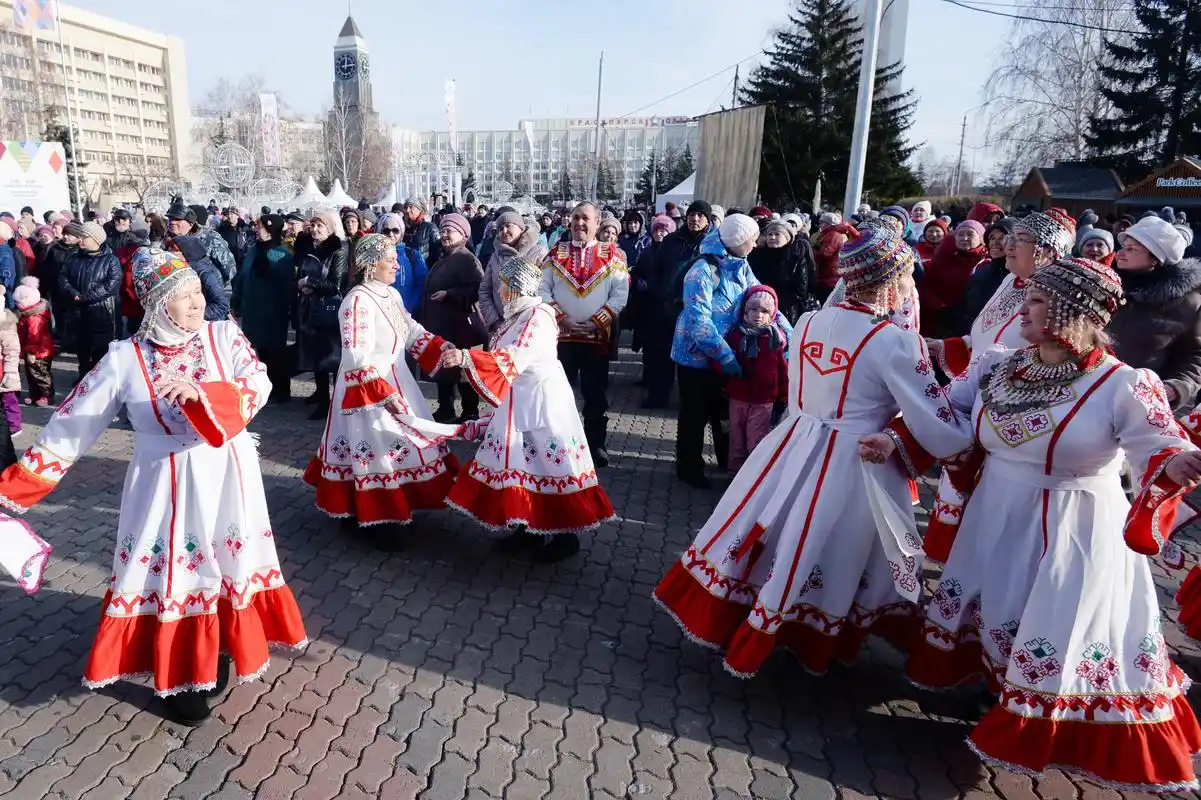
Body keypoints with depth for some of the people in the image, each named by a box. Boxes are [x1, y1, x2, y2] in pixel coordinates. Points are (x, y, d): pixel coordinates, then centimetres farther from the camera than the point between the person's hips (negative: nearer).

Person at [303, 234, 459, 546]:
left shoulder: (391, 294, 6)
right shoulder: (359, 300, -21)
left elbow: (412, 333, 11)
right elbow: (357, 356, -26)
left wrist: (447, 351, -1)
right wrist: (384, 393, -30)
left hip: (396, 379, 9)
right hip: (368, 388, -9)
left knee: (400, 442, 16)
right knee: (376, 448, 1)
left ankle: (392, 507, 32)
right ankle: (373, 520, 16)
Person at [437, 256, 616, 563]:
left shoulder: (538, 315, -18)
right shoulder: (519, 314, 12)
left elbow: (513, 359, -29)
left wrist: (466, 357, -33)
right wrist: (466, 357, 10)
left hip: (540, 399, -9)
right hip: (519, 399, 10)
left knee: (550, 464, -1)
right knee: (522, 463, 12)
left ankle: (565, 536, 12)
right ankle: (529, 528, 25)